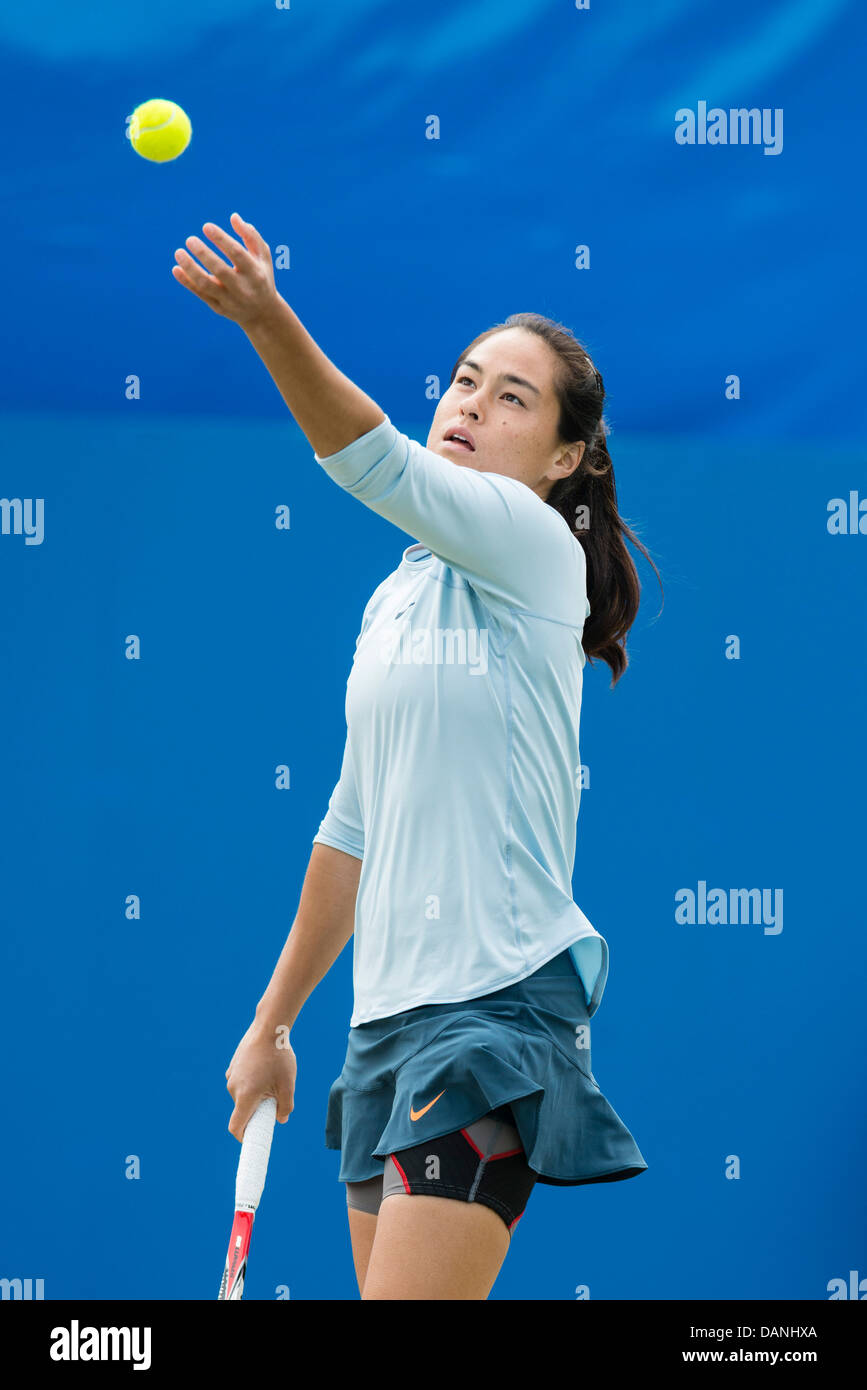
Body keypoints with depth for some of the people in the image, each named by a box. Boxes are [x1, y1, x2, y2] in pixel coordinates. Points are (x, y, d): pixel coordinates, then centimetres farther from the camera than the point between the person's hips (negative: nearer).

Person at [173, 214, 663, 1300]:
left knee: (408, 1292, -17)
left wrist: (270, 320, -40)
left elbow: (380, 467, -25)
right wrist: (273, 1022, 26)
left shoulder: (536, 546, -5)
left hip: (499, 1005, -8)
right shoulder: (395, 598, 17)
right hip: (388, 1011, 8)